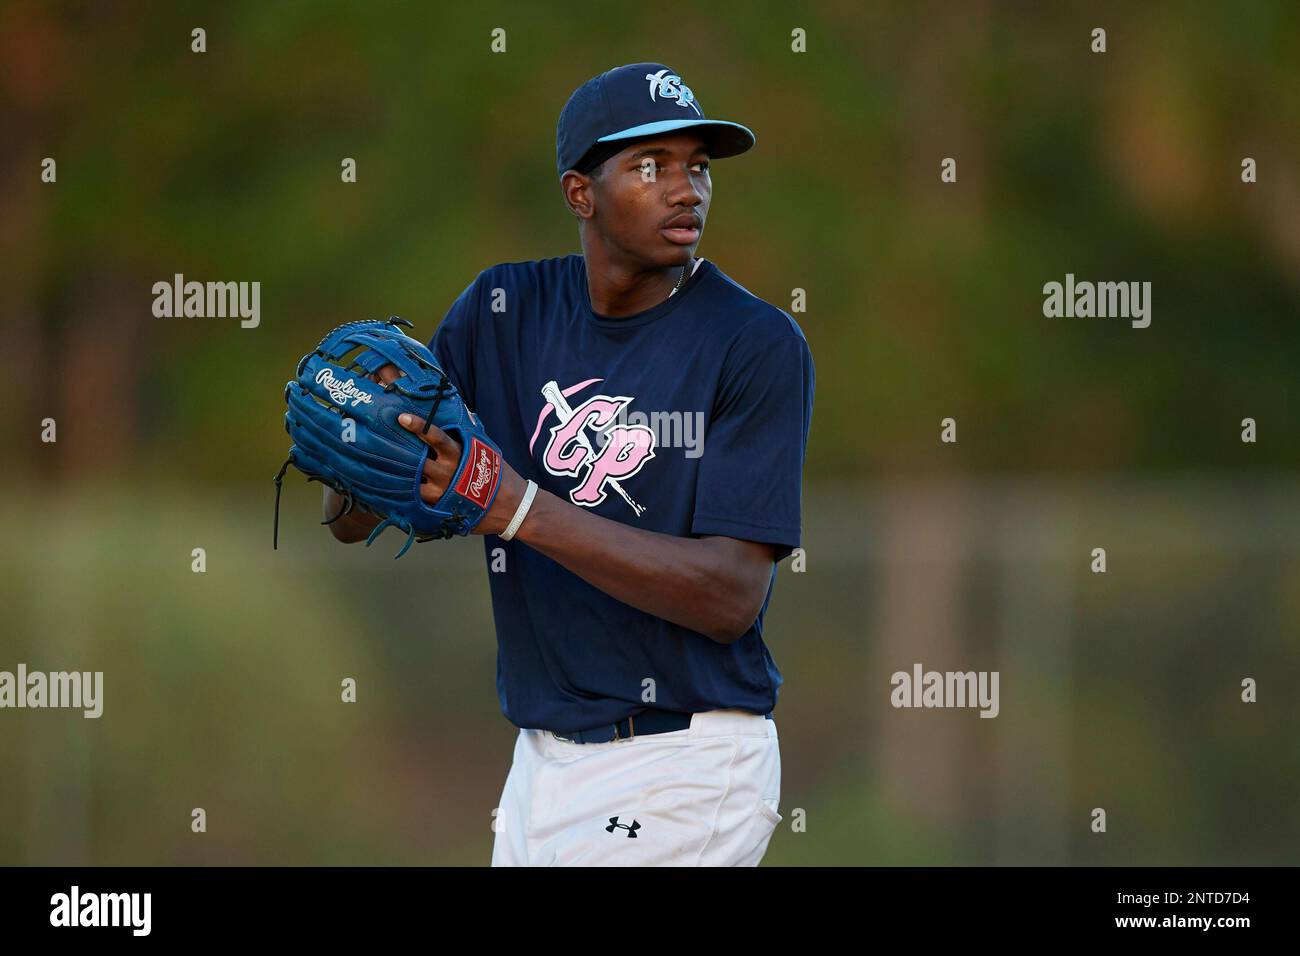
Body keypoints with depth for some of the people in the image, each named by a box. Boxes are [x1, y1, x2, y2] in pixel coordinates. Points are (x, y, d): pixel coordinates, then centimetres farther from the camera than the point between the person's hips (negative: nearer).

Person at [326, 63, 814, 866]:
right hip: (544, 762, 5)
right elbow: (349, 522, 4)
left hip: (685, 773, -5)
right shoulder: (505, 311, 6)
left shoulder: (758, 346, -10)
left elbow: (732, 596, -18)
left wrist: (517, 506, -26)